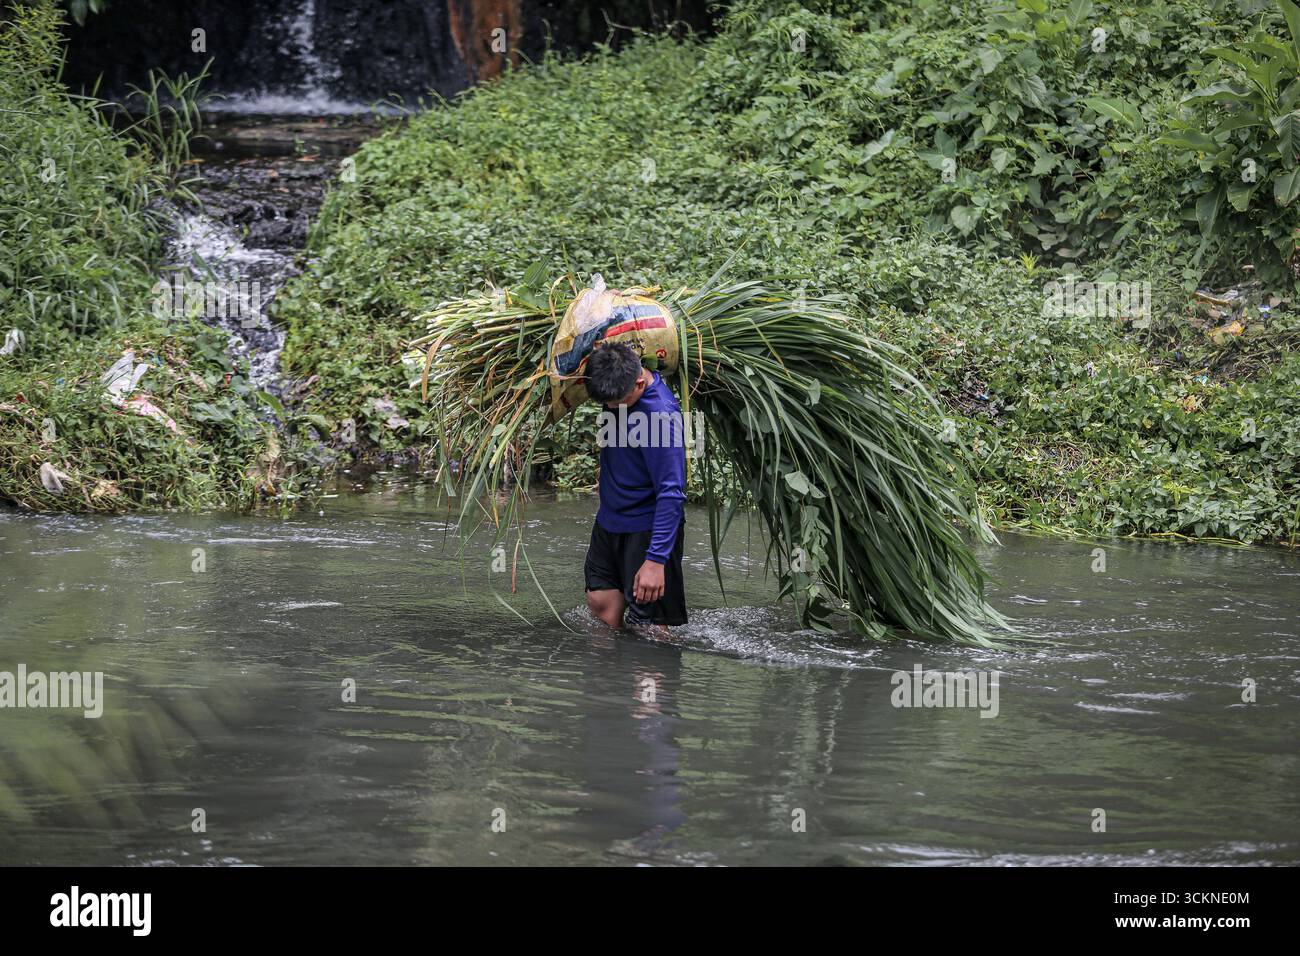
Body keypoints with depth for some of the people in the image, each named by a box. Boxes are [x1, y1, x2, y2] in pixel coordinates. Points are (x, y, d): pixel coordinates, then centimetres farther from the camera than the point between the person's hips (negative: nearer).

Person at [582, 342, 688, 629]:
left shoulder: (661, 414, -28)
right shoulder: (617, 387, -4)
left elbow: (671, 493, -28)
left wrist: (656, 559, -30)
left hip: (647, 527, -8)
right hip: (610, 519, 8)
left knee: (647, 622, -6)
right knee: (600, 601, 8)